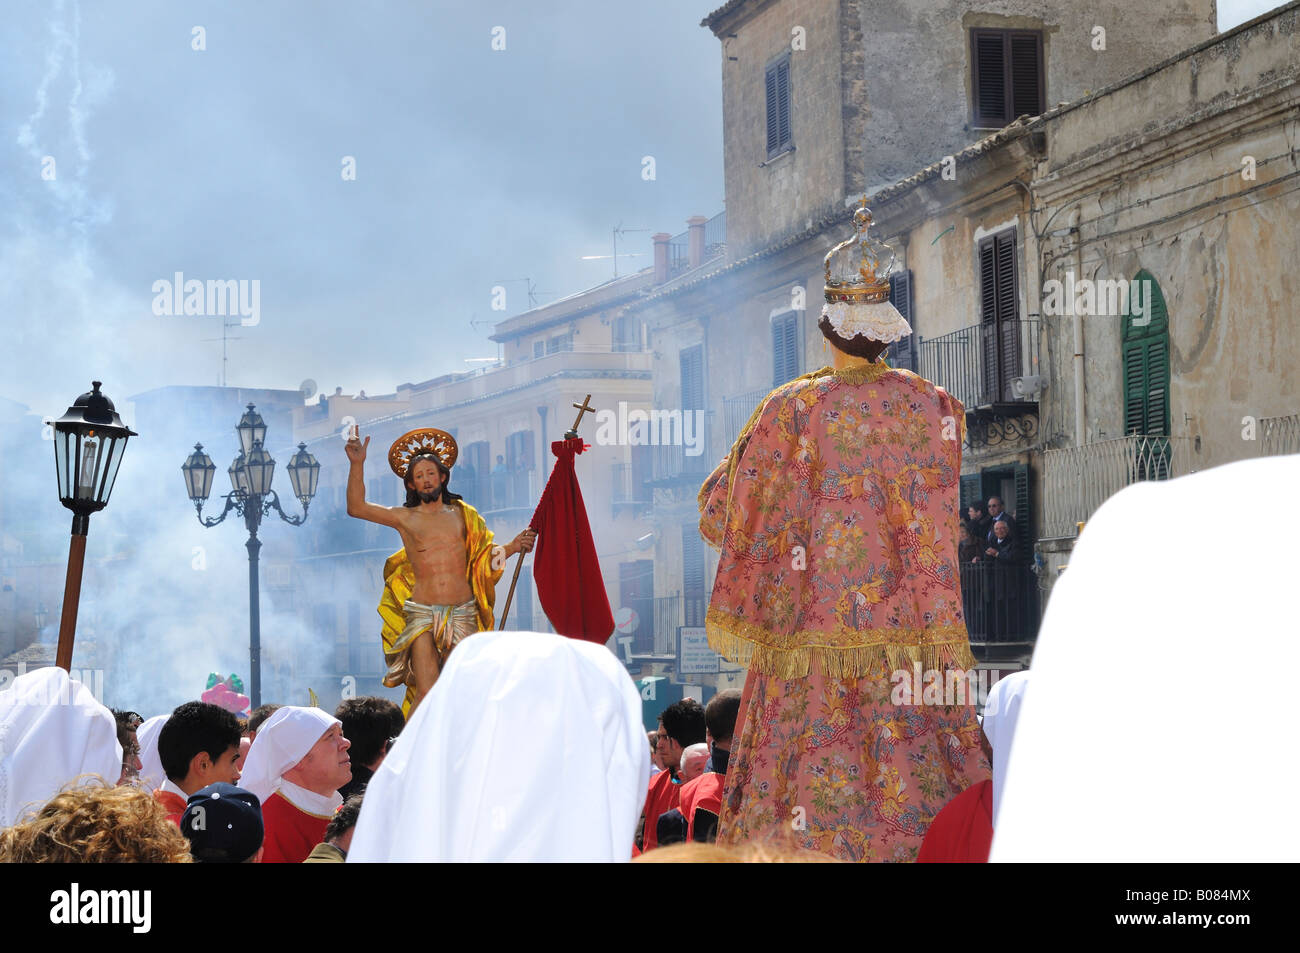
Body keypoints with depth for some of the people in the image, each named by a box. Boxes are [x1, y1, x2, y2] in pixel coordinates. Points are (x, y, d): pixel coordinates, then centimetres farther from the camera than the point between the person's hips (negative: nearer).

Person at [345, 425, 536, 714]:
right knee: (426, 693, -14)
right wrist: (357, 464, -7)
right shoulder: (405, 518, 8)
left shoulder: (462, 514, 13)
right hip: (423, 614, -2)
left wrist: (511, 548, 0)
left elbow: (485, 559, 18)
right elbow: (356, 507, 2)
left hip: (462, 614, 2)